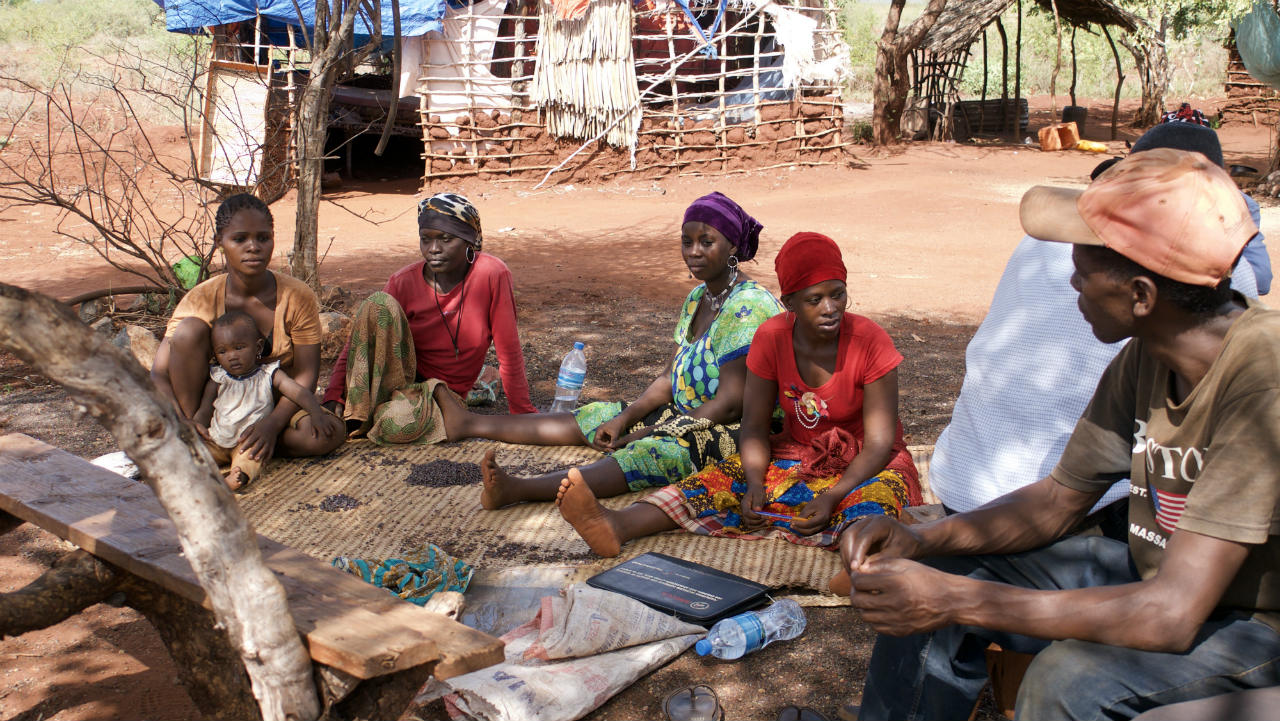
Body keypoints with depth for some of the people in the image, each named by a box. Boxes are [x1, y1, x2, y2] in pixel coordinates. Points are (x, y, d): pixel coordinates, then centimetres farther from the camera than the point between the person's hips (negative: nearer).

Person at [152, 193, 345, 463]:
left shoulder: (297, 297, -13)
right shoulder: (202, 300, -11)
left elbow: (305, 376, -15)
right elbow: (159, 375, -15)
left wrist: (272, 424, -34)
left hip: (275, 406, -1)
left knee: (329, 434, -32)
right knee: (189, 329, -22)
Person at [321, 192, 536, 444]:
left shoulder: (491, 274, -16)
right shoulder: (404, 283, -9)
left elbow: (509, 353, -11)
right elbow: (356, 343, -10)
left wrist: (524, 414, -8)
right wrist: (333, 397, -24)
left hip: (445, 391, -2)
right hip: (402, 375, 2)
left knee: (398, 424, -38)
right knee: (379, 303, -26)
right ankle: (357, 412, -20)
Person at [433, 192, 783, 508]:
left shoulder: (748, 307, -19)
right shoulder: (698, 298, 10)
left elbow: (730, 404, -23)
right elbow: (671, 377, 13)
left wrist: (643, 435, -17)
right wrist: (624, 420, -2)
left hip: (735, 433, -9)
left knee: (654, 452, -35)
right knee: (593, 418, 8)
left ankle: (519, 489, -56)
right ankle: (467, 423, 16)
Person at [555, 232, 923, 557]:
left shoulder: (869, 341, -17)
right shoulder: (771, 338, -8)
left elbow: (879, 442, -18)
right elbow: (754, 427, -5)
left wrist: (832, 497, -32)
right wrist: (755, 483, -25)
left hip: (864, 465, -1)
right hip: (795, 455, 1)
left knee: (870, 505, -37)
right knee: (721, 481, -23)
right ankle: (616, 526, -42)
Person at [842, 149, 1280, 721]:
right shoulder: (1145, 354, -7)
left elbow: (1173, 615, -33)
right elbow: (1057, 501, 3)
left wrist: (957, 601, -32)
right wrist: (918, 540, -14)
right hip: (1156, 576, 7)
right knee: (930, 582, -1)